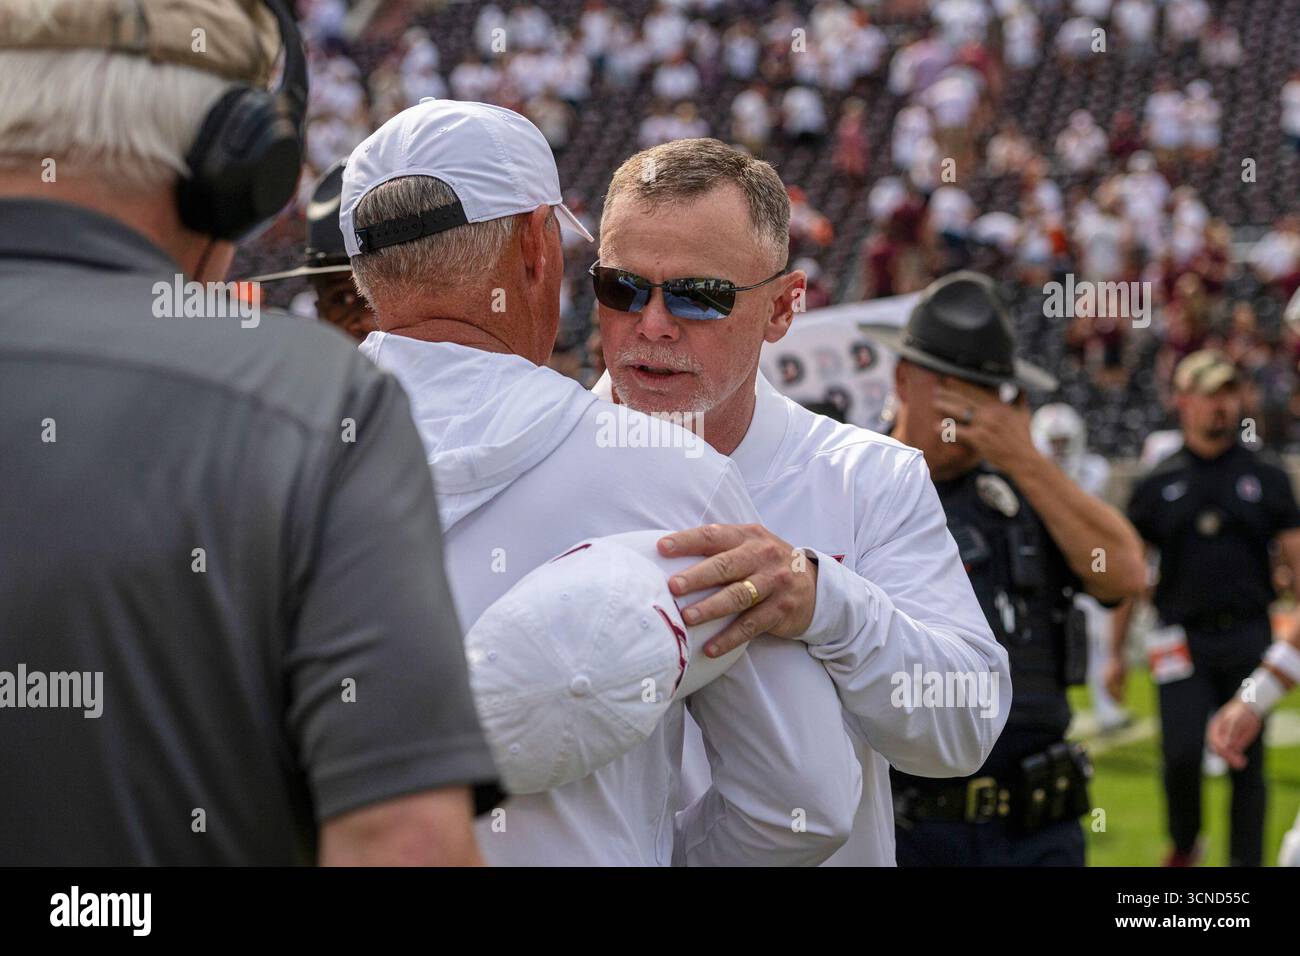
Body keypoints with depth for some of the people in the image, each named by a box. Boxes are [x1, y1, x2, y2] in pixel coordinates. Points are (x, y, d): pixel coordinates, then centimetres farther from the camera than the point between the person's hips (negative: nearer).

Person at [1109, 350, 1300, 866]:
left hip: (1247, 639, 1)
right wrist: (1116, 652, 8)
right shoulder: (1158, 484, 6)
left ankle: (1245, 861, 13)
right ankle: (1183, 845, 18)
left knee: (1246, 764, 3)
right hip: (1182, 642, -1)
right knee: (1182, 756, -8)